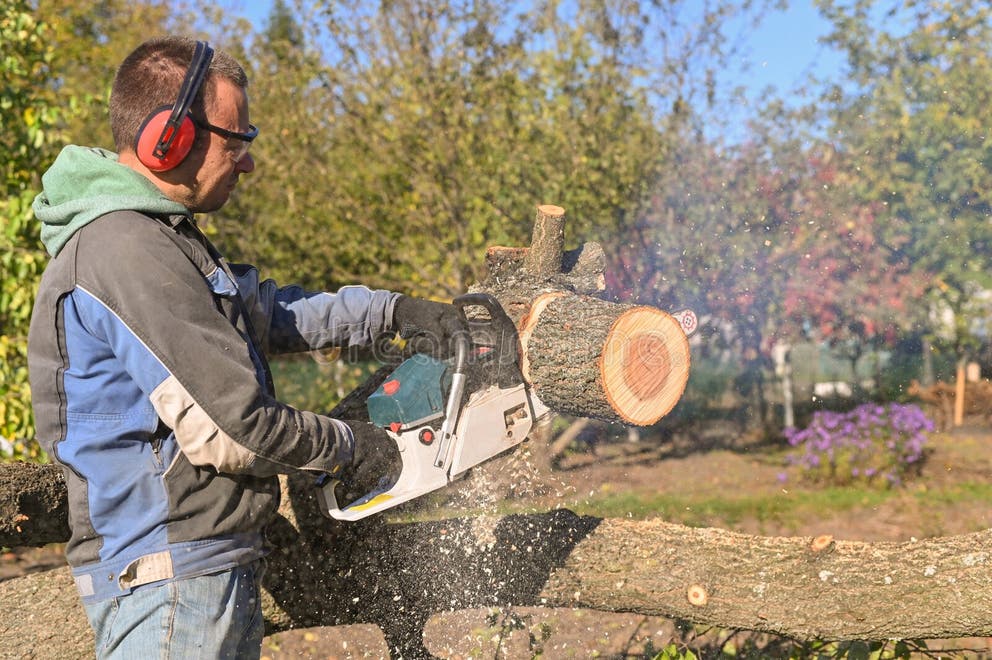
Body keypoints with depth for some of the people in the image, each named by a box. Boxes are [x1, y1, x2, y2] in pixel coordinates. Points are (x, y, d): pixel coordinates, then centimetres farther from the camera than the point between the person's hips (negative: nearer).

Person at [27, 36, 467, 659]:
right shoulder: (129, 253, -21)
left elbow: (268, 312, 21)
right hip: (169, 576, -10)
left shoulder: (164, 238, 13)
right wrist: (350, 447, -7)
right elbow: (229, 427, -22)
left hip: (212, 562, 10)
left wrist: (390, 310, 13)